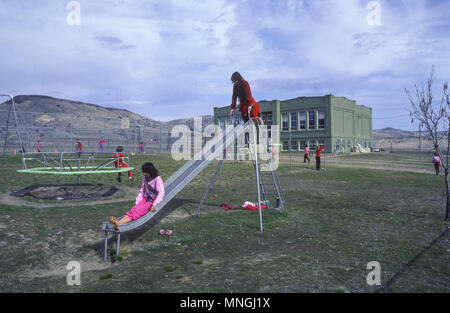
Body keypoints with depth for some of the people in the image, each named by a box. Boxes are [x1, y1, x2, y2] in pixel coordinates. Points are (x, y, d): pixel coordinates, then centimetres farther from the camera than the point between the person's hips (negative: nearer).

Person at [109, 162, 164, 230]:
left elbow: (161, 194, -18)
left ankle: (119, 224, -47)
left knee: (138, 212, -27)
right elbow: (141, 191, 17)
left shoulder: (157, 180, -11)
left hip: (153, 201, -6)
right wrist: (137, 203, 7)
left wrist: (154, 204, -27)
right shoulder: (145, 179, 11)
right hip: (145, 199, 7)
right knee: (134, 209, -21)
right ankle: (119, 222, -44)